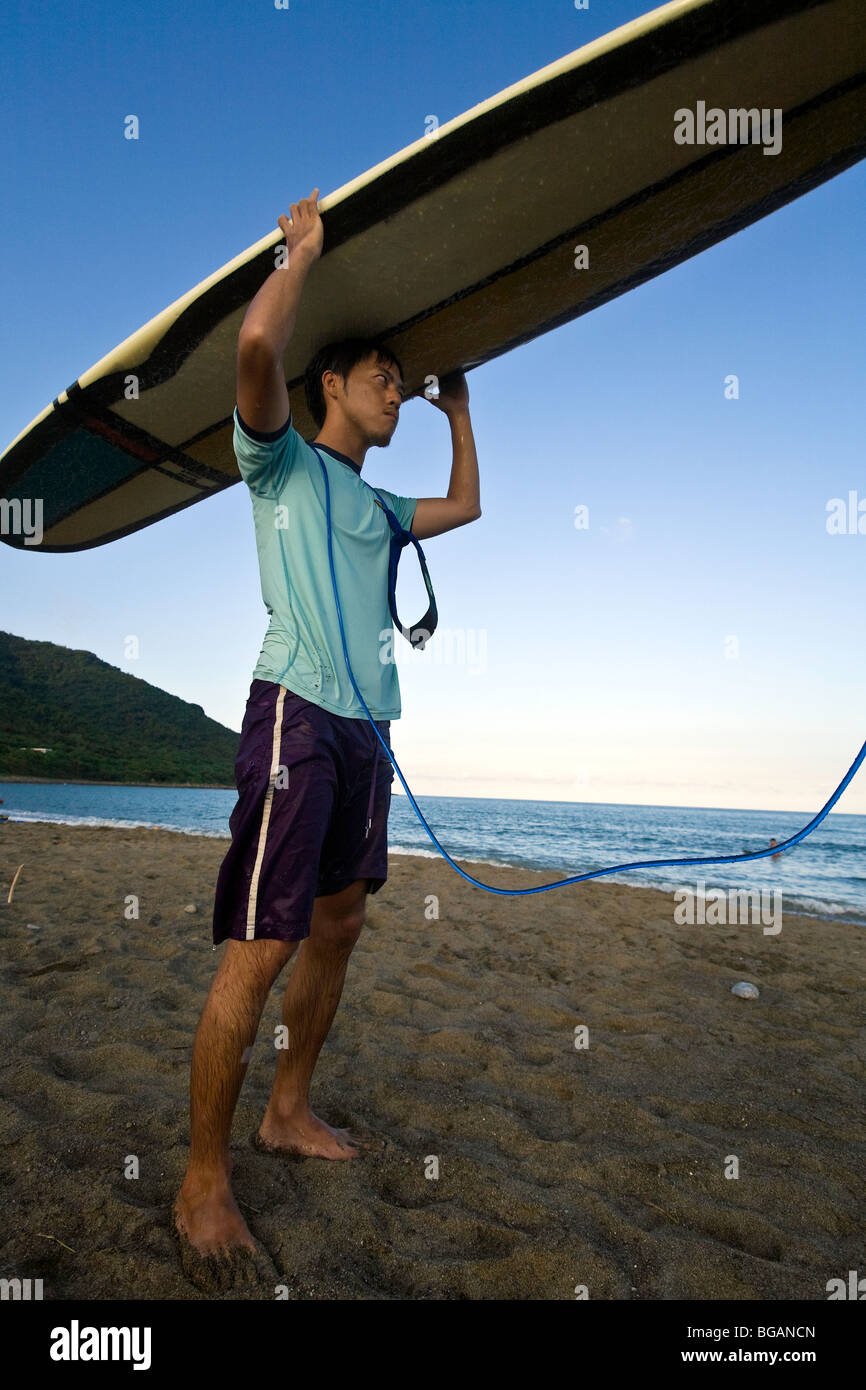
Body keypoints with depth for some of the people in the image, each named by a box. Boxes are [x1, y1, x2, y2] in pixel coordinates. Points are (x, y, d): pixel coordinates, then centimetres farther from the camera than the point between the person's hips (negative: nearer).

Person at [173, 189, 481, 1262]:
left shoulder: (378, 506, 25)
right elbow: (258, 345, -14)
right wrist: (303, 248, 3)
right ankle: (204, 1174, 6)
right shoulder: (283, 463, 4)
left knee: (337, 928, 12)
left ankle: (289, 1112, 28)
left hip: (363, 730, 8)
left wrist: (457, 407, 40)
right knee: (258, 950, -9)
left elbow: (466, 504, 38)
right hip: (297, 717, -8)